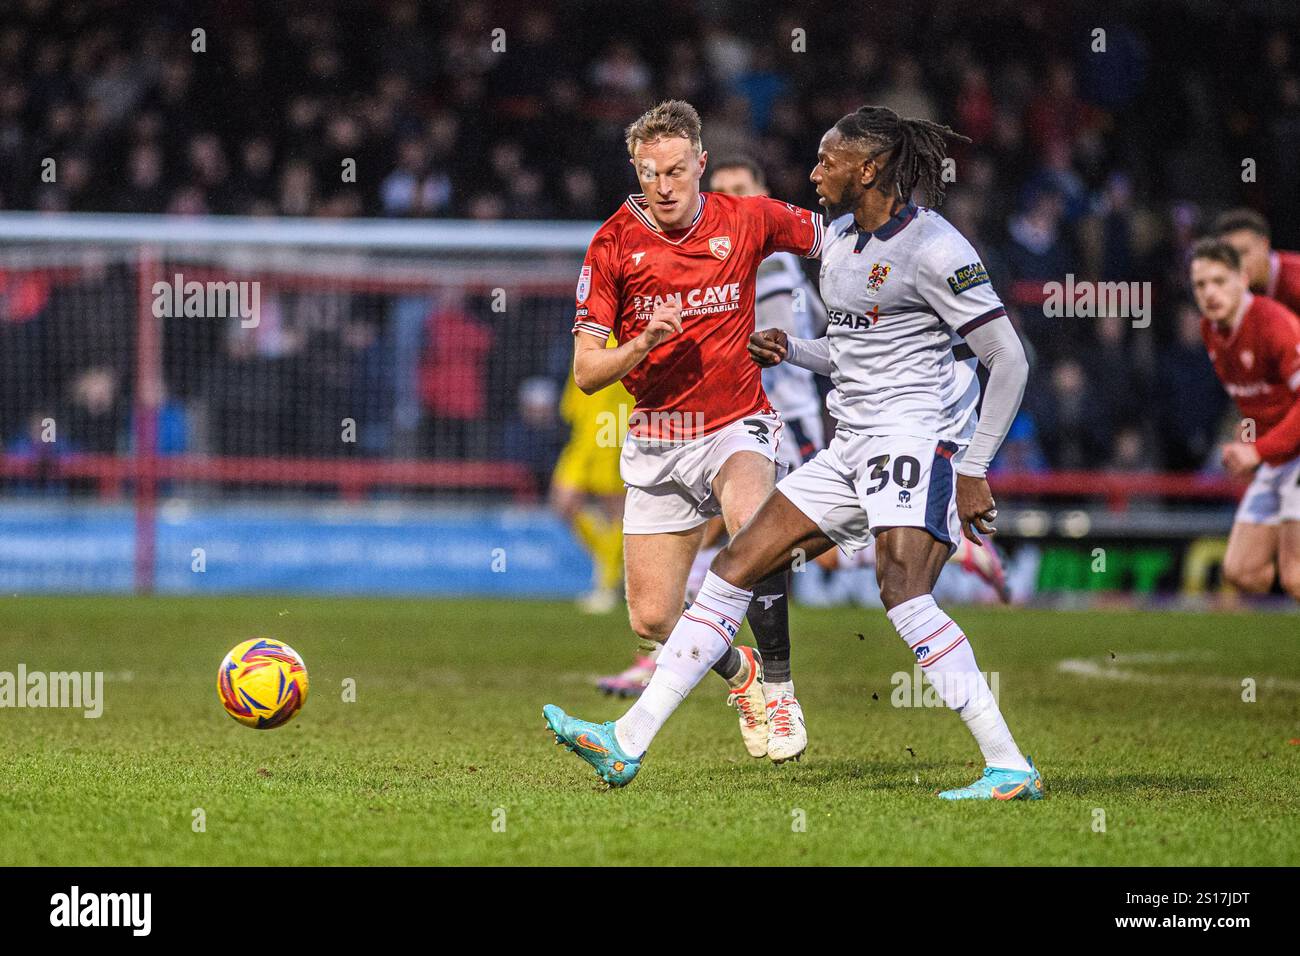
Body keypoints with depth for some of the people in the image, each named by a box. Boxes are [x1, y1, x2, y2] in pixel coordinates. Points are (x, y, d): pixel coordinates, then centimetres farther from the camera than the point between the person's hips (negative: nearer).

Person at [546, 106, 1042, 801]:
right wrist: (791, 351, 5)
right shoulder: (839, 237, 14)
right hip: (851, 448, 9)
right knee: (736, 565, 4)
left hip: (917, 437, -9)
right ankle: (627, 743, 5)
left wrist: (974, 470, -14)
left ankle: (1011, 769, -25)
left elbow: (1009, 361, -11)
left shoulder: (934, 249, -12)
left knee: (902, 590, -28)